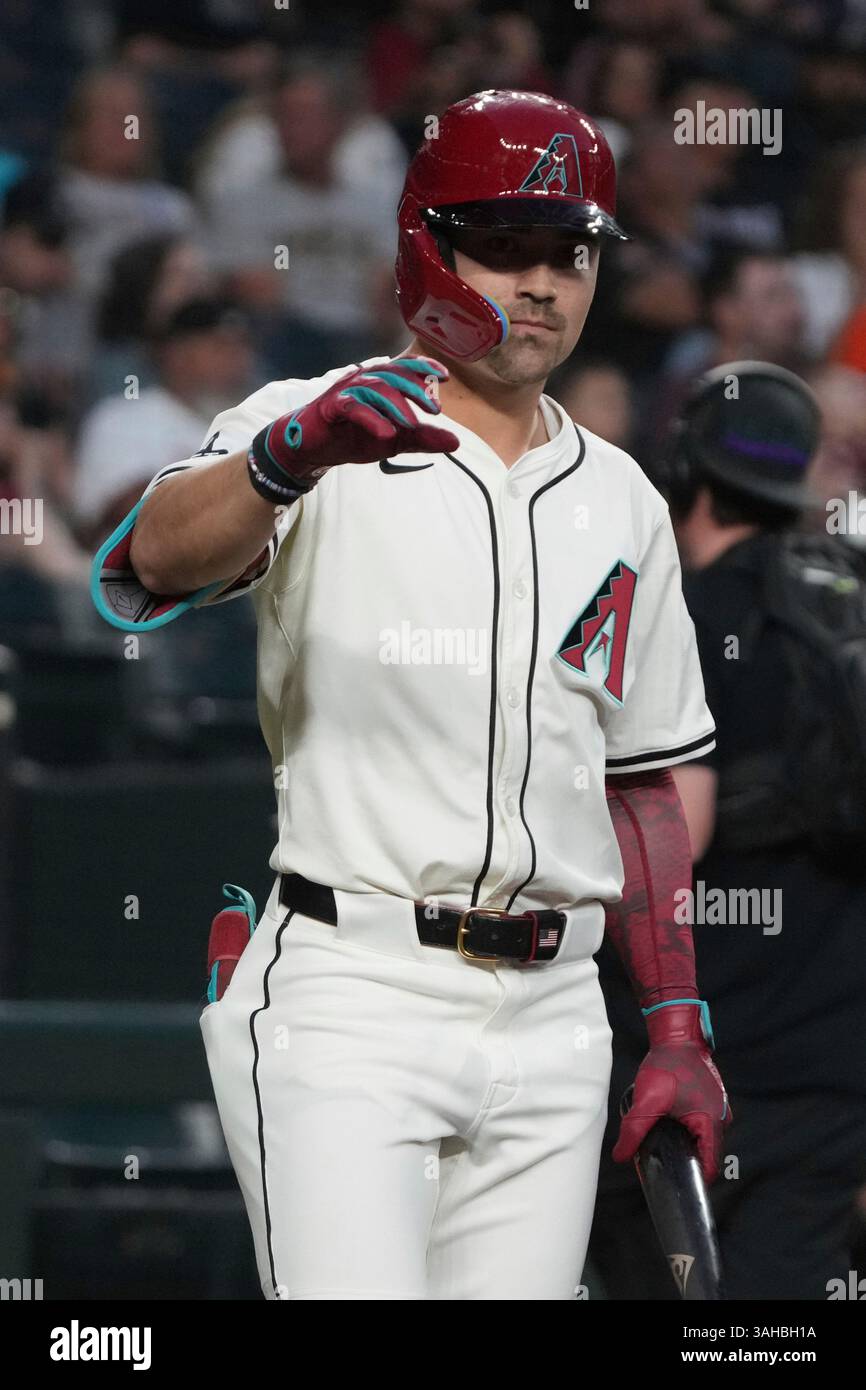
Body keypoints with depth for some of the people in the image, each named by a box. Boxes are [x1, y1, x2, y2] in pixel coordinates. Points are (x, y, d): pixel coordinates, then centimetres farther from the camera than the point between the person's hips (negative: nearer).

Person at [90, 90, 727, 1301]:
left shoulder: (620, 502, 16)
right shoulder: (305, 435, -1)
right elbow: (162, 555, -23)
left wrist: (679, 1031, 13)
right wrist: (291, 457, -45)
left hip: (549, 1019, 5)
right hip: (346, 1002, -5)